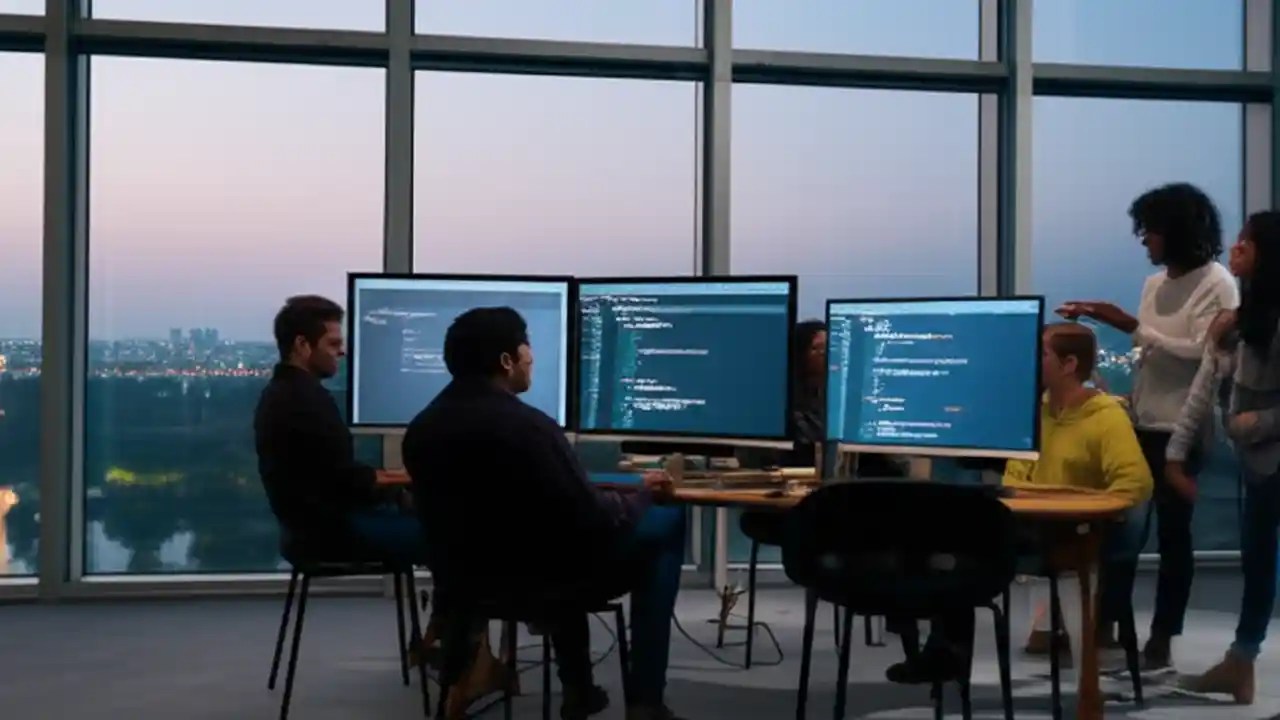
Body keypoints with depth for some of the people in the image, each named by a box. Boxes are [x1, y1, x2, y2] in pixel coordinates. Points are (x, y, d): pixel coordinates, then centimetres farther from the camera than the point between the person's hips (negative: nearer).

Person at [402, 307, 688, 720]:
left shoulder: (421, 427, 1)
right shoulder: (527, 426, -23)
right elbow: (592, 519, -18)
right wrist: (644, 494, 1)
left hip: (461, 580, 8)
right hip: (534, 581, -8)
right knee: (665, 524, 8)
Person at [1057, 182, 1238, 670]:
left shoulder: (1216, 285, -9)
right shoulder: (1155, 283, 11)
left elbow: (1200, 352, -18)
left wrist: (1133, 327, -19)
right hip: (1140, 422, 6)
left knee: (1172, 532, 2)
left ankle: (1161, 639, 10)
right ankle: (1105, 623, 16)